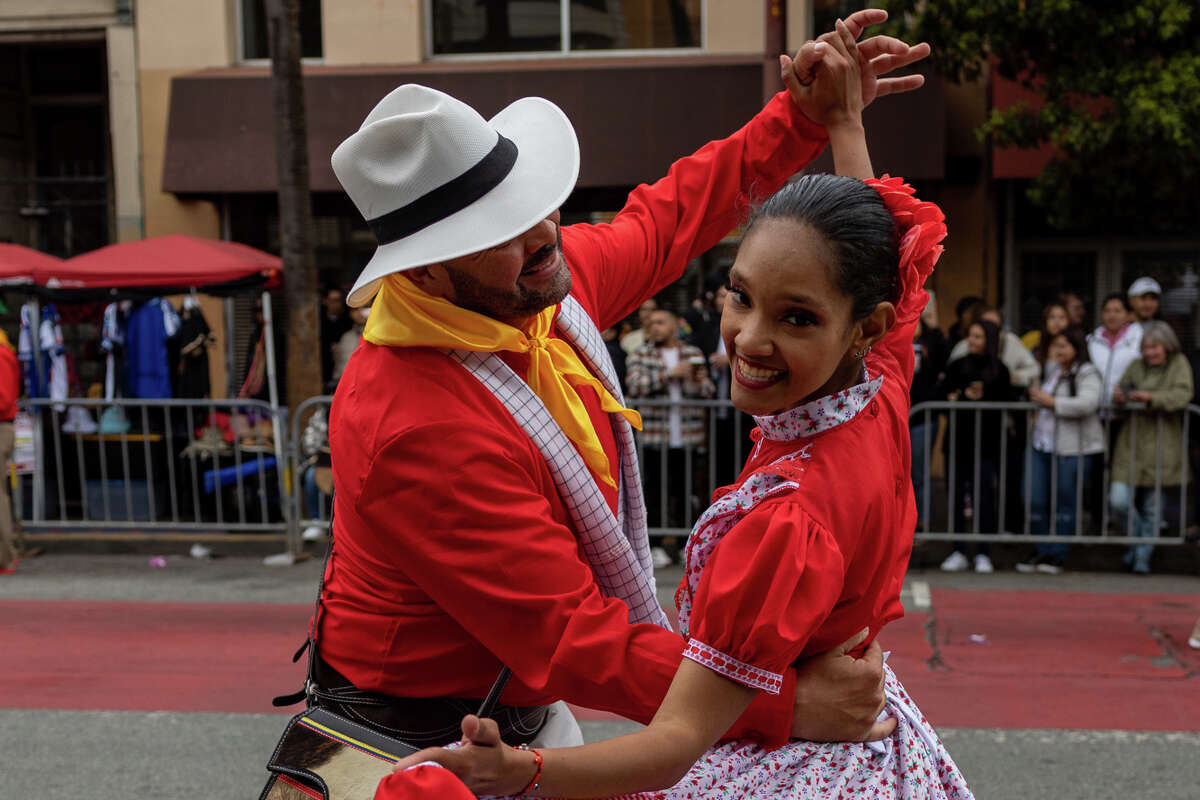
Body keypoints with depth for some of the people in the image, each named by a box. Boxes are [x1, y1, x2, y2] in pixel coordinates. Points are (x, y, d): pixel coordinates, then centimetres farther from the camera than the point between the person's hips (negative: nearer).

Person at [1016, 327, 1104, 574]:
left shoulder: (1087, 374, -7)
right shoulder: (1050, 369, 17)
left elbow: (1086, 404, -23)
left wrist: (1050, 401, -15)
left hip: (1074, 448, -7)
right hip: (1042, 444, 7)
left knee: (1066, 504, 2)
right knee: (1035, 500, 4)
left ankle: (1057, 555, 13)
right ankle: (1041, 552, 18)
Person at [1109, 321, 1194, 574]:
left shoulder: (1179, 364, 0)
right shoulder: (1137, 366, 7)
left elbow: (1183, 395, -13)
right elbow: (1121, 390, 14)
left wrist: (1151, 397, -25)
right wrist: (1119, 396, -10)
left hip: (1162, 448, -2)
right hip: (1131, 445, 2)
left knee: (1154, 509, 5)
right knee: (1119, 500, -9)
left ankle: (1143, 557, 22)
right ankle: (1136, 543, 17)